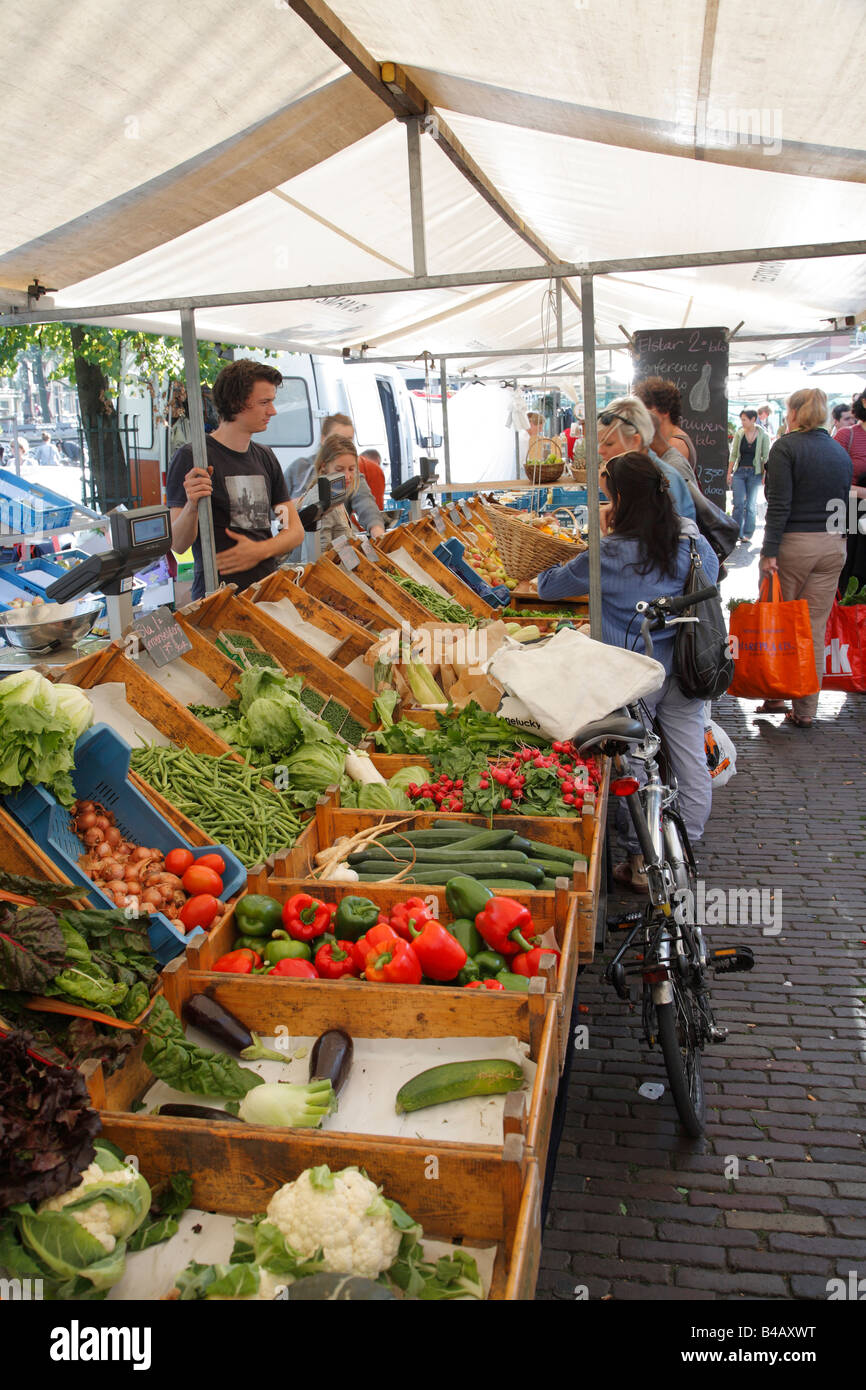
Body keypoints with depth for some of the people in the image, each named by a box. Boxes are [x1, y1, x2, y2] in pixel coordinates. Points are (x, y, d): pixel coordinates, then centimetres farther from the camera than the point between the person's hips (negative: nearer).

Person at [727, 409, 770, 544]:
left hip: (755, 473, -1)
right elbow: (733, 455, 9)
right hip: (739, 472, 2)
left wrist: (765, 475, -6)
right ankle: (736, 533, 4)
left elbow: (766, 457, -1)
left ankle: (747, 534, 11)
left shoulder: (763, 436, -3)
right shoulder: (739, 434, 3)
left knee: (750, 505, 3)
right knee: (738, 504, -6)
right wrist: (729, 473, 7)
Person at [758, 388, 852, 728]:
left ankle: (774, 696, 15)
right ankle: (805, 710, 10)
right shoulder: (840, 451, 12)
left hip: (793, 544, -5)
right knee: (816, 628, 6)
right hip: (832, 546, 5)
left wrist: (769, 550, -15)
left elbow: (779, 504, -14)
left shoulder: (786, 447, -6)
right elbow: (844, 502, 14)